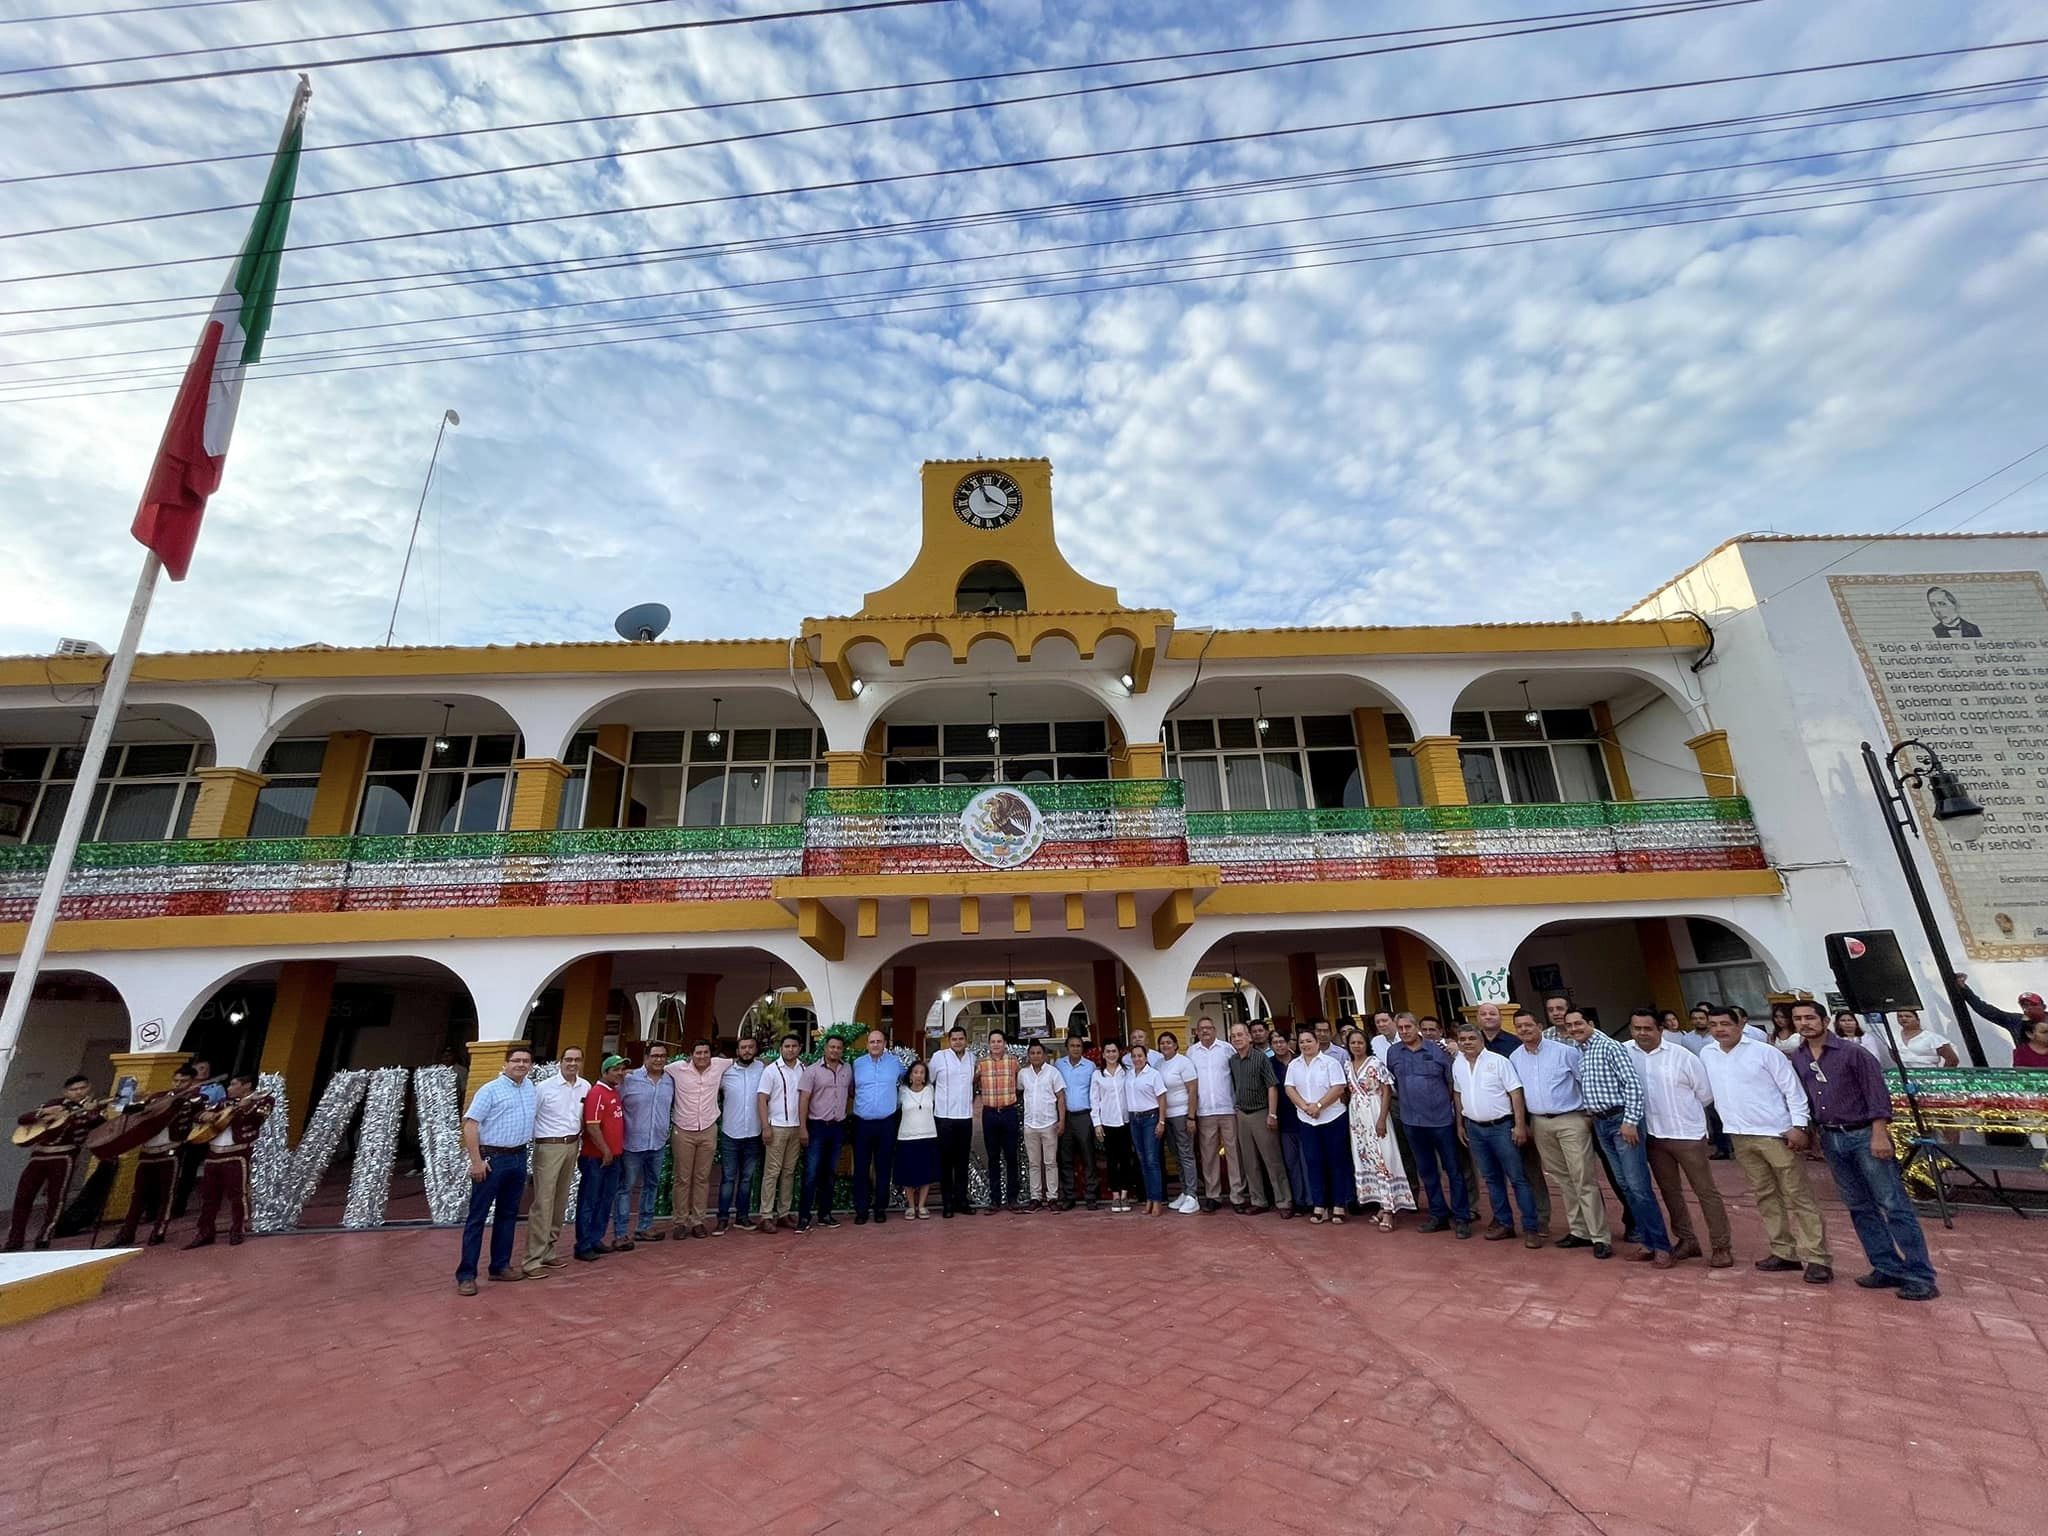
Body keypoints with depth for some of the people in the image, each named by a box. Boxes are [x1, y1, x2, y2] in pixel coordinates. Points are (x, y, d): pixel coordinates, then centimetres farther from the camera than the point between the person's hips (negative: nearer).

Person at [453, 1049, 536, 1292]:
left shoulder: (532, 1090, 8)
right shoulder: (490, 1090, -11)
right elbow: (470, 1123, -15)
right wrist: (476, 1161, -18)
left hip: (519, 1158, 6)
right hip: (492, 1159, -6)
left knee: (508, 1214, 14)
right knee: (477, 1216, 1)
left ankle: (500, 1265, 24)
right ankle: (466, 1274, 9)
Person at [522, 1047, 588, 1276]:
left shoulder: (585, 1087, 3)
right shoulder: (544, 1087, -9)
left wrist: (580, 1137, 12)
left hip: (572, 1146, 5)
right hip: (549, 1147, -5)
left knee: (560, 1202, 11)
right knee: (543, 1203, -6)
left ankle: (547, 1251, 22)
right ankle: (533, 1260, 0)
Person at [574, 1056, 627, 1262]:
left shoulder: (615, 1092, 9)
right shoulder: (597, 1093, -17)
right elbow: (592, 1126, -20)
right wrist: (605, 1151, -17)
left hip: (613, 1156, 8)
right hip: (596, 1158, -8)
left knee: (606, 1200, 15)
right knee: (589, 1202, 3)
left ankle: (596, 1239, 26)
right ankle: (583, 1246, 12)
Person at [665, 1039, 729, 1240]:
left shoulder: (719, 1065, -4)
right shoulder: (678, 1068, -10)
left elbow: (736, 1061, 14)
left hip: (708, 1131, 2)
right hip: (683, 1131, -2)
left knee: (702, 1178, 10)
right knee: (682, 1178, 6)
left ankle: (698, 1221, 20)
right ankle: (679, 1221, 19)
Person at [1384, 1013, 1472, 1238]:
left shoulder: (1438, 1050, -6)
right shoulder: (1393, 1053, 2)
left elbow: (1452, 1082, -1)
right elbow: (1393, 1083, 15)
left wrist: (1457, 1111, -1)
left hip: (1441, 1119, -3)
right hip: (1411, 1121, 3)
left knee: (1453, 1169, 4)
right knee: (1426, 1170, 12)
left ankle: (1461, 1217, 15)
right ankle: (1439, 1214, 24)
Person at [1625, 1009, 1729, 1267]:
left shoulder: (1682, 1056, -12)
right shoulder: (1624, 1053, -6)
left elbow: (1706, 1093, 0)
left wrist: (1682, 1112, 8)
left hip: (1688, 1134, -3)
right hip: (1654, 1136, 3)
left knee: (1705, 1191, 5)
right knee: (1670, 1192, 14)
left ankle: (1722, 1246, 16)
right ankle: (1686, 1240, 27)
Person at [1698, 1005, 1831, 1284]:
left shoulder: (1766, 1052, -9)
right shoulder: (1706, 1056, 6)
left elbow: (1793, 1089, -7)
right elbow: (1707, 1091, 14)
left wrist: (1798, 1126, -13)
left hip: (1775, 1133, -5)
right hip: (1740, 1137, 5)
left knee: (1797, 1196, -1)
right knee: (1764, 1196, 11)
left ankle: (1816, 1259, 5)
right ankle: (1785, 1252, 21)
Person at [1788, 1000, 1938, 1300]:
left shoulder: (1852, 1053, -10)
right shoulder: (1797, 1061, 4)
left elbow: (1877, 1093, -12)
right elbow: (1802, 1101, 11)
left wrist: (1879, 1135, -17)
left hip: (1864, 1135, -5)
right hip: (1831, 1139, 5)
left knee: (1894, 1206, -3)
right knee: (1859, 1208, 10)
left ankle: (1920, 1277, 4)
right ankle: (1888, 1269, 19)